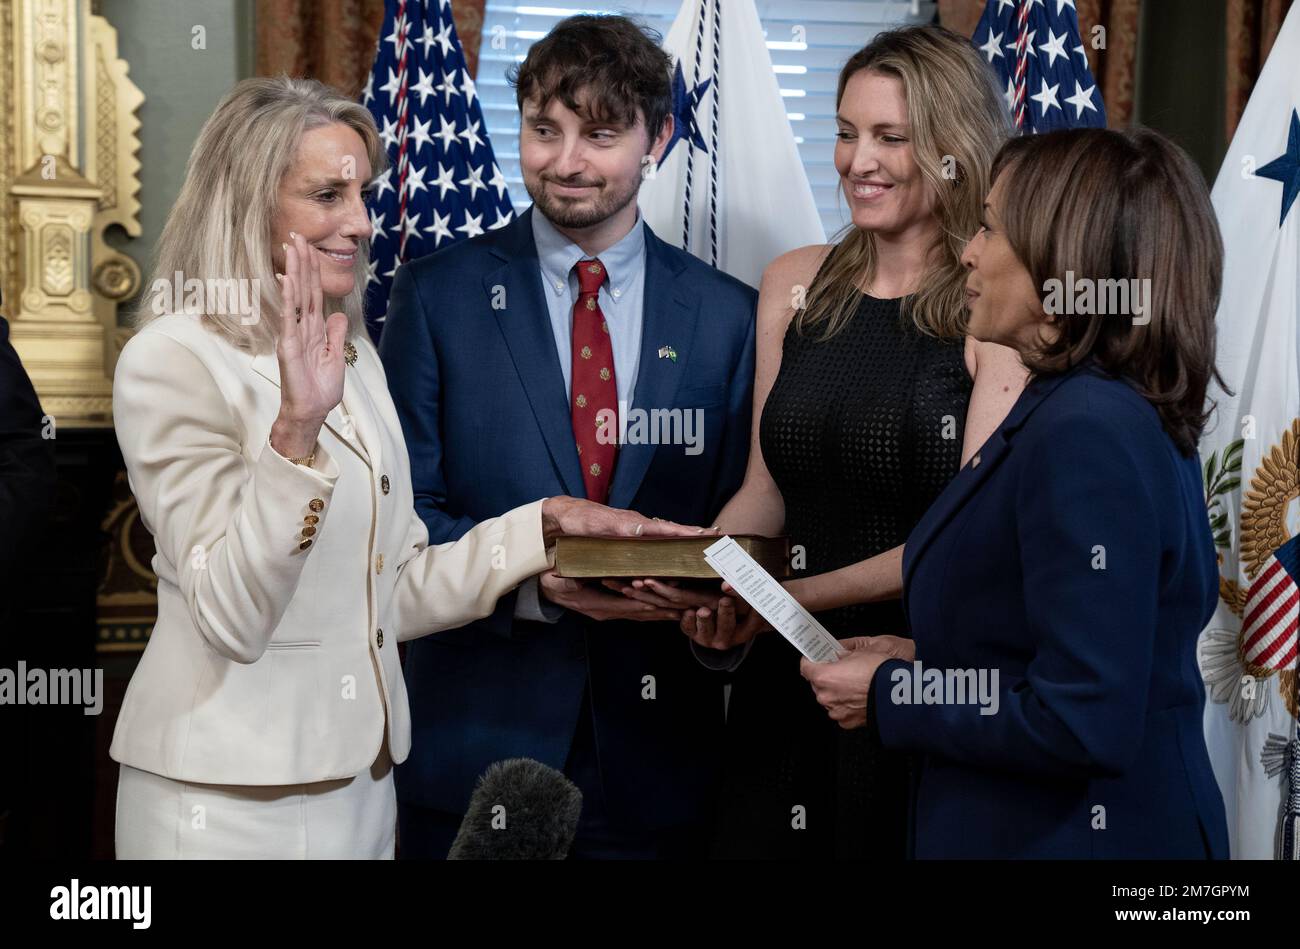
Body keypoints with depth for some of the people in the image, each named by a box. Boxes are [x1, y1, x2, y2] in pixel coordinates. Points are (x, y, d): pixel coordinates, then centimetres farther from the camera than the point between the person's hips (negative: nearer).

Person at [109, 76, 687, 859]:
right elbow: (231, 617, -21)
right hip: (228, 798, -7)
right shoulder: (173, 362, -13)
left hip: (362, 777, 7)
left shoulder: (352, 353, 10)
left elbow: (396, 595, 9)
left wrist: (548, 525, 0)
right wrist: (296, 428, -30)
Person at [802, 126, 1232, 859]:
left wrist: (891, 696, -15)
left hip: (1081, 832, -9)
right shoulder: (1116, 415, 7)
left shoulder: (1089, 436, -23)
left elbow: (1083, 727, -26)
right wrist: (929, 667, 6)